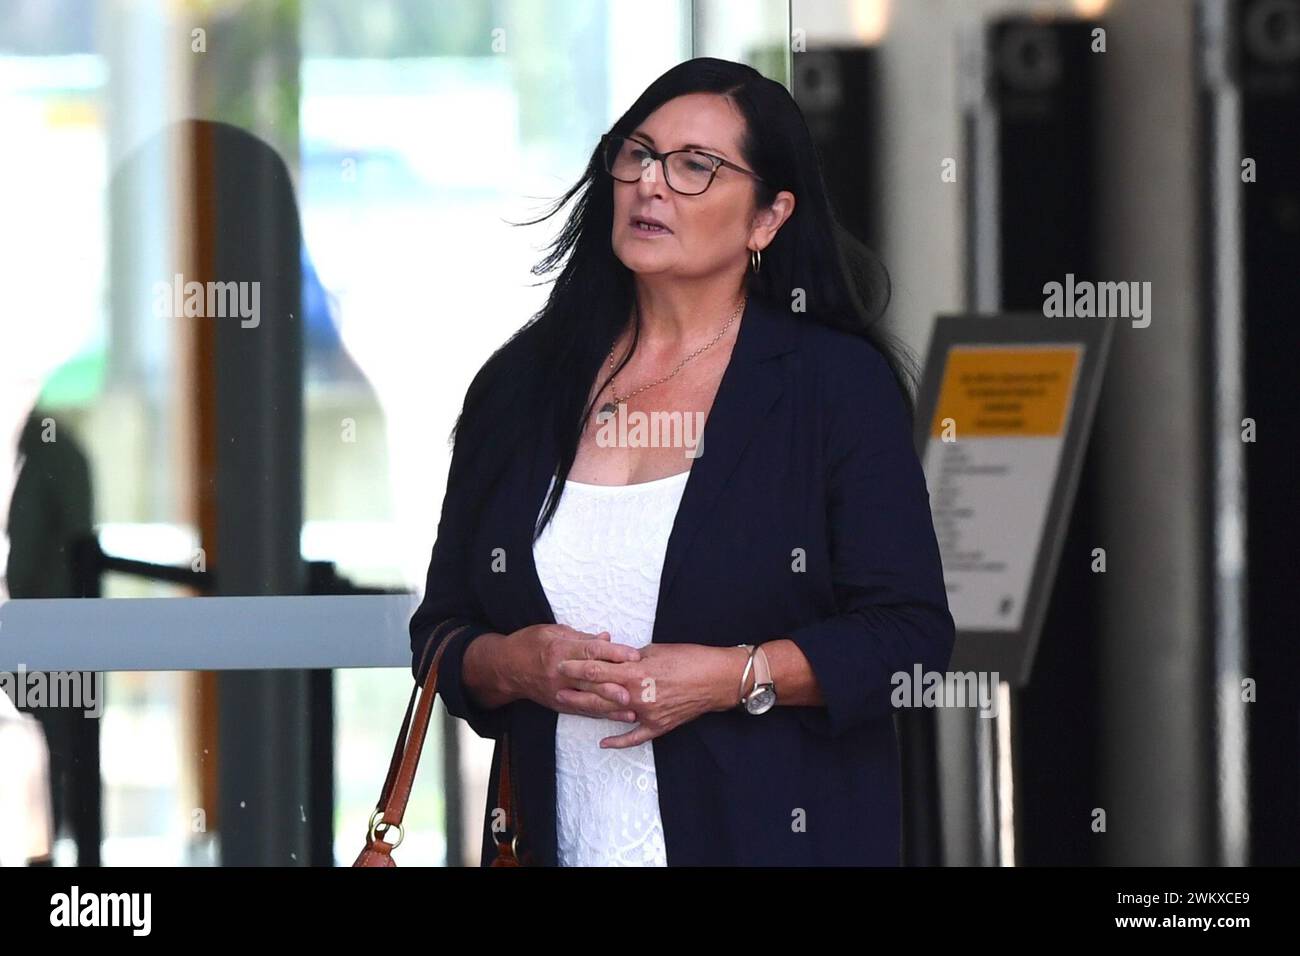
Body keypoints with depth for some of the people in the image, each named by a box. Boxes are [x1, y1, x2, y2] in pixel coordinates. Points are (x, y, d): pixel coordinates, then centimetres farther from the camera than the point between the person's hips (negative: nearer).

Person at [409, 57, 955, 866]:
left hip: (770, 835, -3)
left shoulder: (841, 384, -4)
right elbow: (442, 631, 9)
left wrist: (734, 677, -20)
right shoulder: (520, 385, 6)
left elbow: (911, 636, -9)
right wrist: (511, 665, -12)